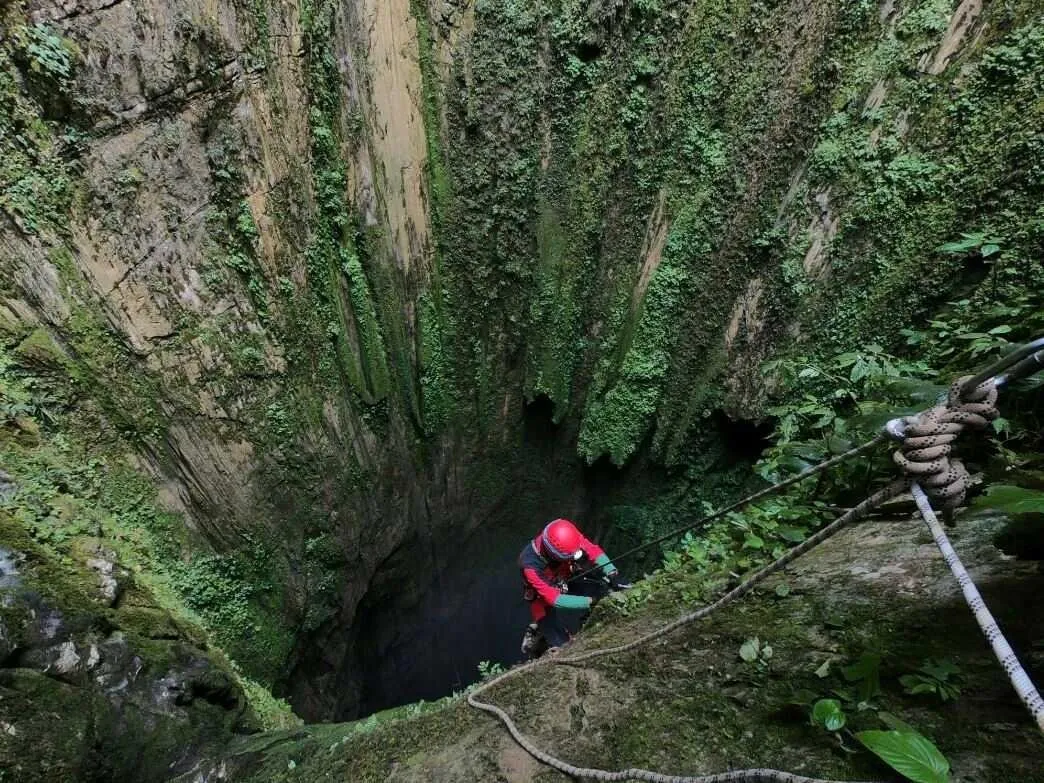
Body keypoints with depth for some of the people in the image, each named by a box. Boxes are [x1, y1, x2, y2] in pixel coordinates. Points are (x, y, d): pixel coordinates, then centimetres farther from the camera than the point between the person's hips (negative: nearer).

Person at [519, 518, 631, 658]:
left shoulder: (566, 536, -31)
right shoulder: (531, 566, -38)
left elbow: (594, 550, -26)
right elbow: (554, 599, -35)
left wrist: (612, 575, -39)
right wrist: (591, 600, -39)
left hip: (566, 583, 5)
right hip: (545, 598, -5)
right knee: (562, 645, -12)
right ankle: (536, 636, 17)